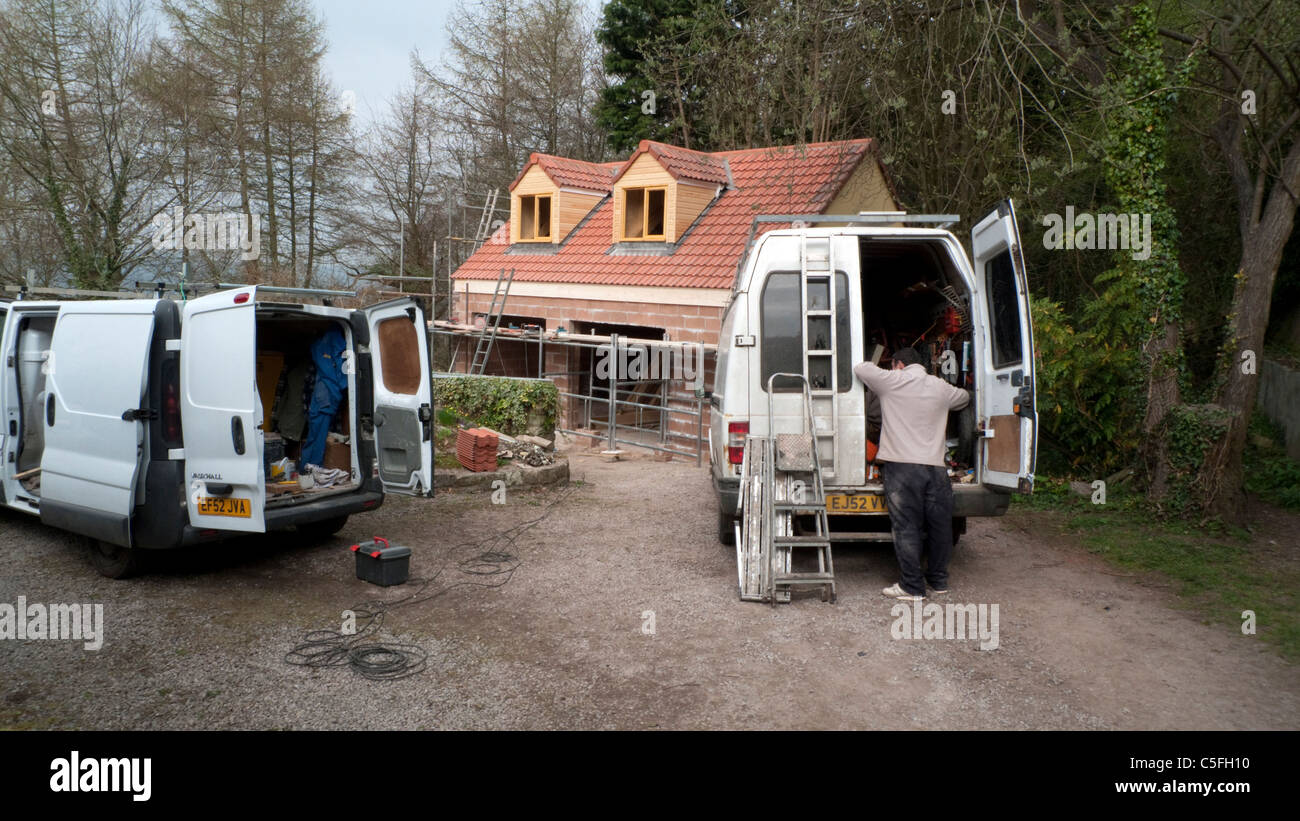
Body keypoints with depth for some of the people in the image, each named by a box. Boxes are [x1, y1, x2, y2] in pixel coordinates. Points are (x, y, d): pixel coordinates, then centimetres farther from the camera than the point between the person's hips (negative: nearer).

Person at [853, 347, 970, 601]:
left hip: (901, 467, -4)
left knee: (906, 527, -1)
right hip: (935, 466, 4)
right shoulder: (941, 388, 14)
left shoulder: (891, 381, 1)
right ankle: (939, 580, 26)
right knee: (939, 525, 14)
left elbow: (859, 368, 9)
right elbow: (965, 397, 33)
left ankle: (912, 586, 2)